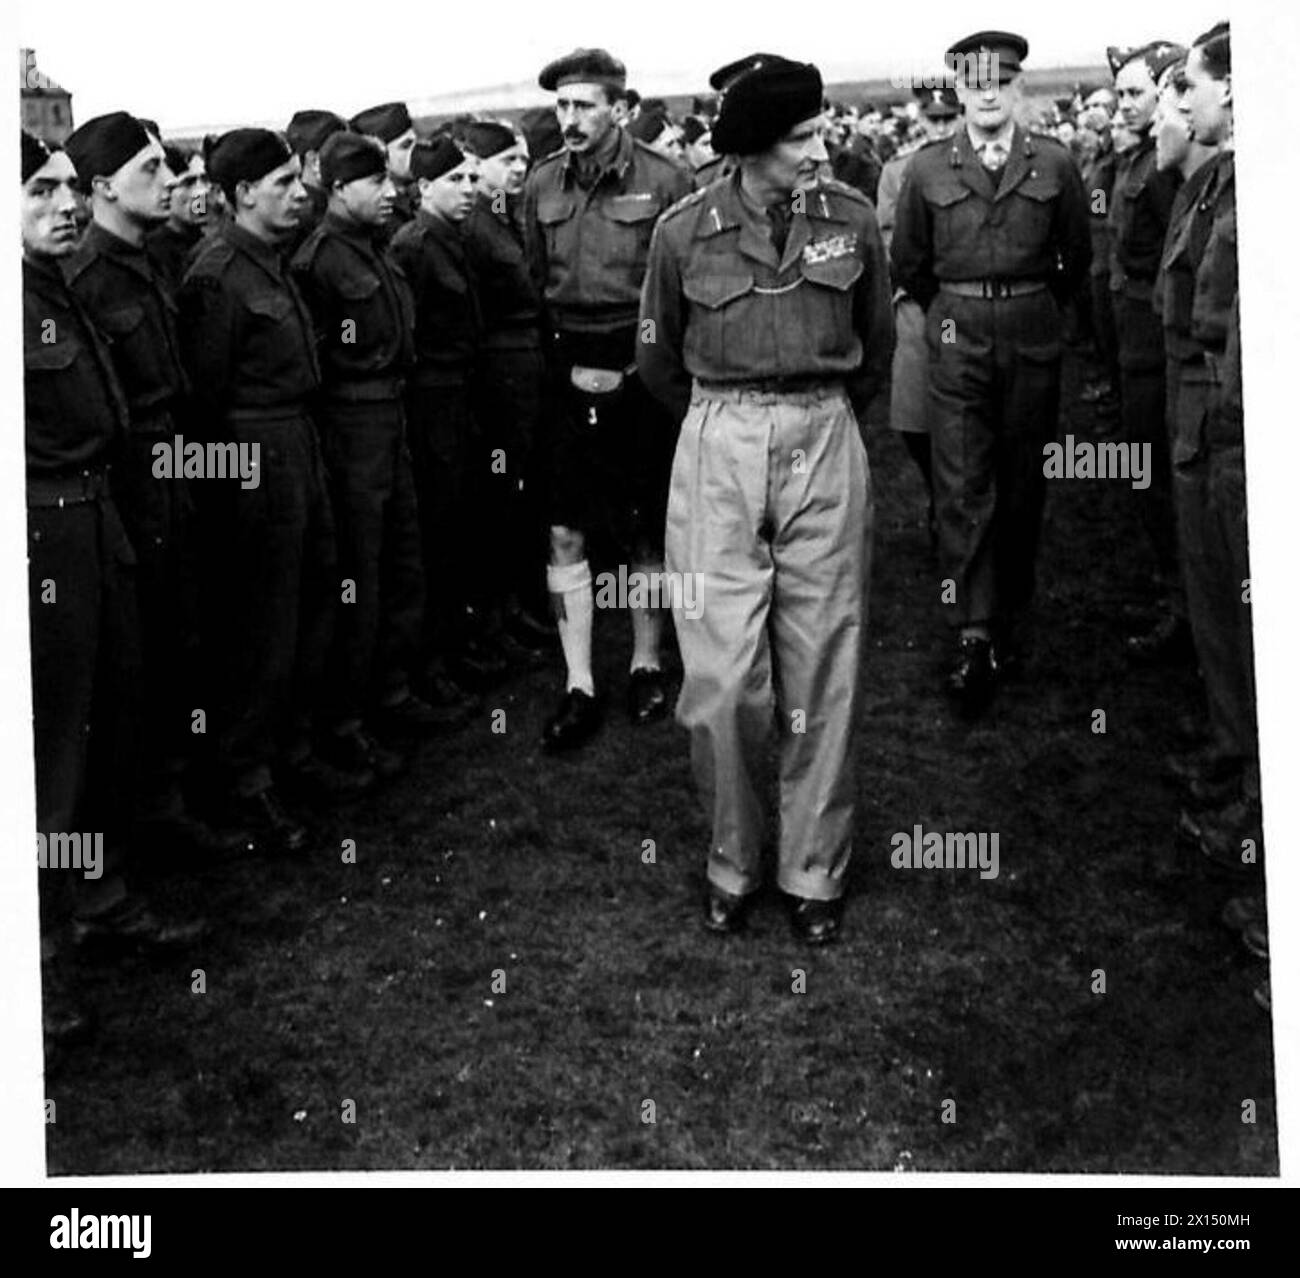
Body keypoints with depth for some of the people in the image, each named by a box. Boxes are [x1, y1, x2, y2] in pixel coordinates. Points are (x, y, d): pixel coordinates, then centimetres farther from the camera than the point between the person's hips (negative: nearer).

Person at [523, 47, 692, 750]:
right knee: (565, 532, 0)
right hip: (570, 375, 3)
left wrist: (634, 365, -10)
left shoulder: (663, 181, -8)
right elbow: (534, 285, 12)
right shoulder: (541, 186, 4)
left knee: (645, 530, 10)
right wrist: (562, 365, 3)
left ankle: (646, 664, 27)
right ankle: (578, 688, 7)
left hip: (641, 371, -3)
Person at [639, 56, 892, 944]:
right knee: (723, 680, -4)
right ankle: (733, 864, 15)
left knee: (822, 673, 3)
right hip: (718, 447, -1)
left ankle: (816, 873, 16)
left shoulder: (852, 218, 1)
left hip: (827, 446, 1)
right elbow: (660, 358, 13)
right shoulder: (686, 231, -3)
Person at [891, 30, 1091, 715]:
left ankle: (1009, 614, 23)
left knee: (1022, 486, 8)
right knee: (961, 489, -7)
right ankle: (975, 637, -9)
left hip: (1032, 341, 1)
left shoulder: (1053, 163, 0)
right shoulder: (928, 169, 0)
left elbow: (1077, 253, 12)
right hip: (957, 341, -1)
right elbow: (908, 262, 11)